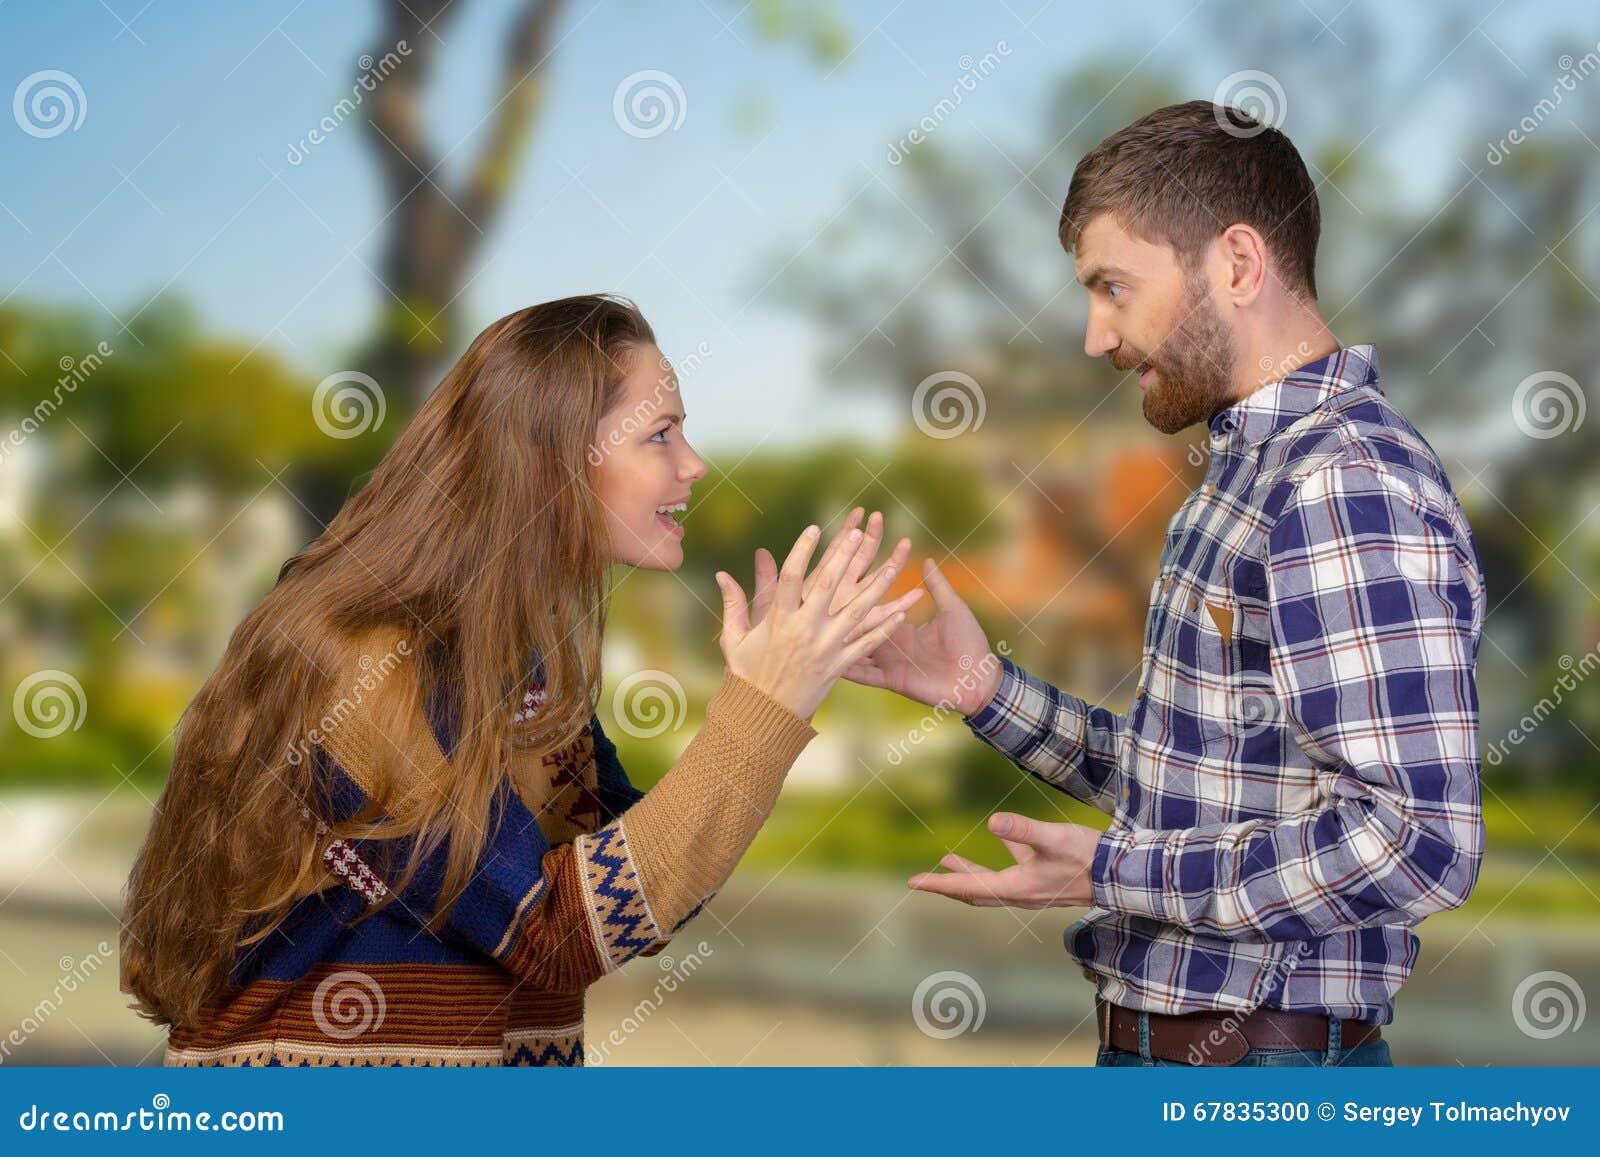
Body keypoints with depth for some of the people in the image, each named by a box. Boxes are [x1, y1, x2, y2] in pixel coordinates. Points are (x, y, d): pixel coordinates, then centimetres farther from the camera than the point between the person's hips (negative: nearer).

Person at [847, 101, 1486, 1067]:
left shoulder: (1350, 483, -19)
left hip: (1260, 1058, -9)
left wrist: (1113, 873, -20)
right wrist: (990, 693, 7)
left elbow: (1420, 841, -25)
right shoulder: (1254, 465, 12)